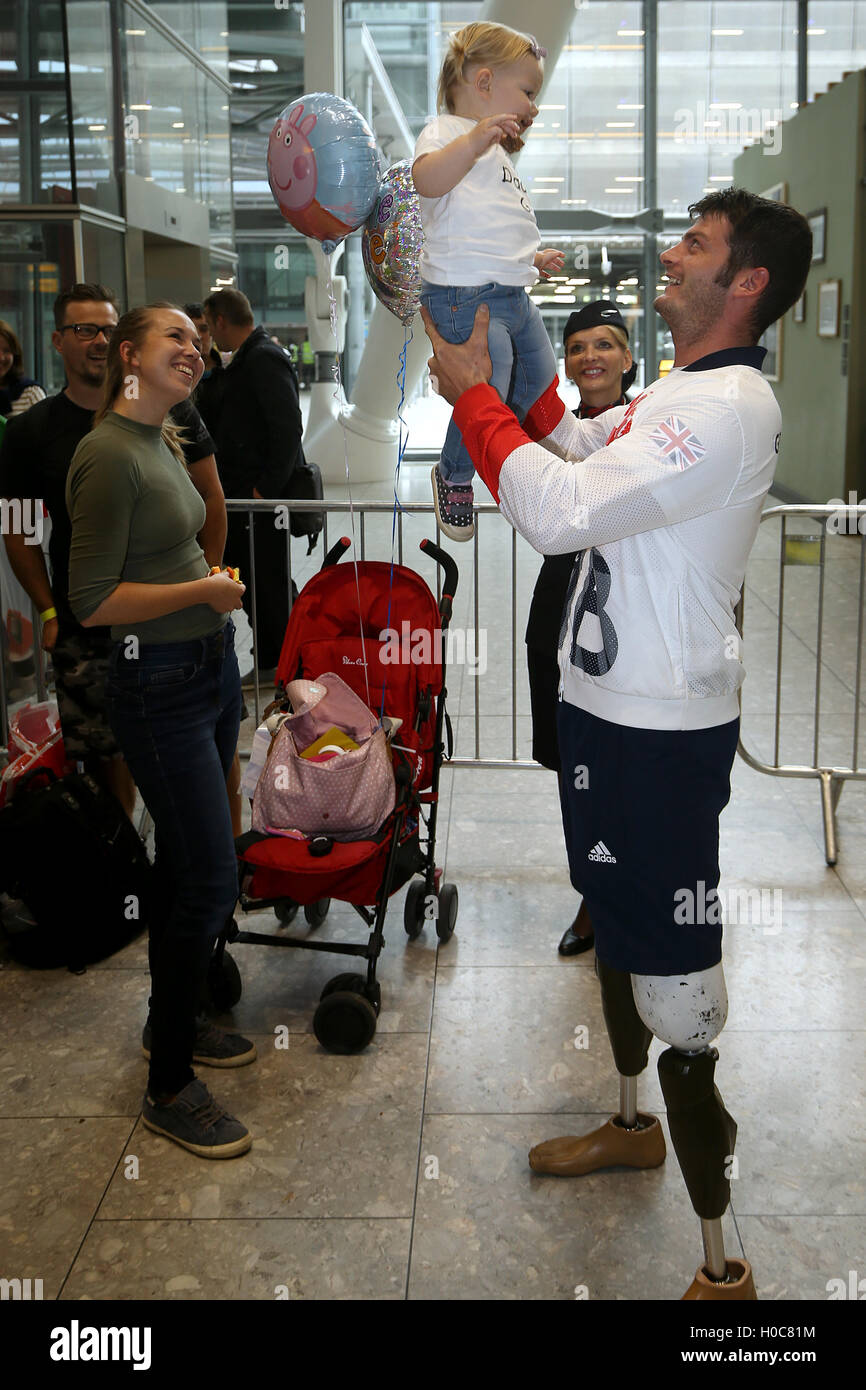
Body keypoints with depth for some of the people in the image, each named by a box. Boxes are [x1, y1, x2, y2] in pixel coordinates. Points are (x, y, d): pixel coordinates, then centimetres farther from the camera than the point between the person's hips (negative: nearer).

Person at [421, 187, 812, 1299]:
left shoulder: (728, 407, -22)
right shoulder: (675, 393, 11)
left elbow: (559, 510, -29)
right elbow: (576, 445, 25)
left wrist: (472, 391, -16)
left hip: (663, 728, -10)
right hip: (607, 705, 11)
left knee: (670, 969, -5)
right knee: (613, 916, 25)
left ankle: (719, 1263, 10)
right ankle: (632, 1122, 49)